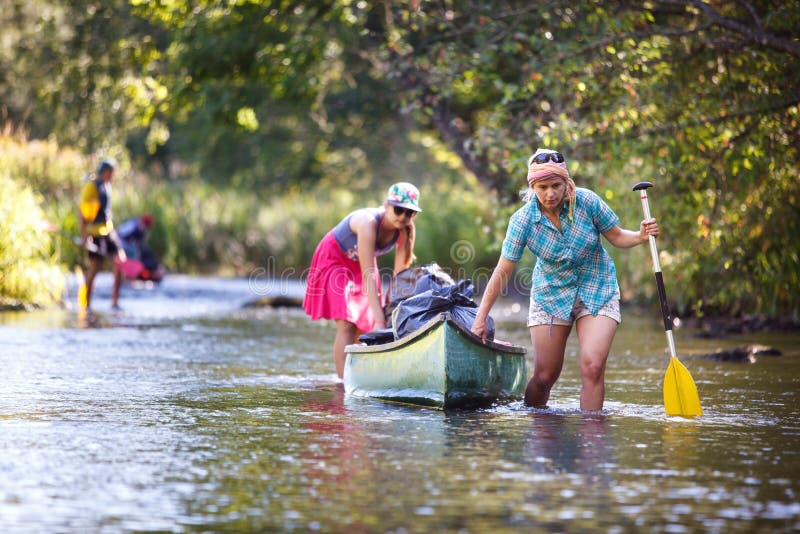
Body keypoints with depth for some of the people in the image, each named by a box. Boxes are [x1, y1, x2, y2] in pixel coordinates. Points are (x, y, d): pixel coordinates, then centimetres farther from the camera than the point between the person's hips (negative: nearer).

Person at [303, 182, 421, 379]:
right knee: (347, 324, -19)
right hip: (335, 259, -6)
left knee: (364, 325, 6)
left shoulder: (406, 230, -22)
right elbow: (368, 276, -43)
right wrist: (380, 321, -46)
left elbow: (400, 274, -19)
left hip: (360, 263, 6)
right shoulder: (368, 222, -39)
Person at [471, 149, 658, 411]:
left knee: (593, 367, -17)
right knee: (545, 375, 2)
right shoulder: (523, 220, -17)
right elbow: (503, 272, -12)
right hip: (551, 296, 0)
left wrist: (641, 236, -25)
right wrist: (481, 318, -13)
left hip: (597, 291, 0)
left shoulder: (586, 201, -16)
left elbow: (617, 237, -3)